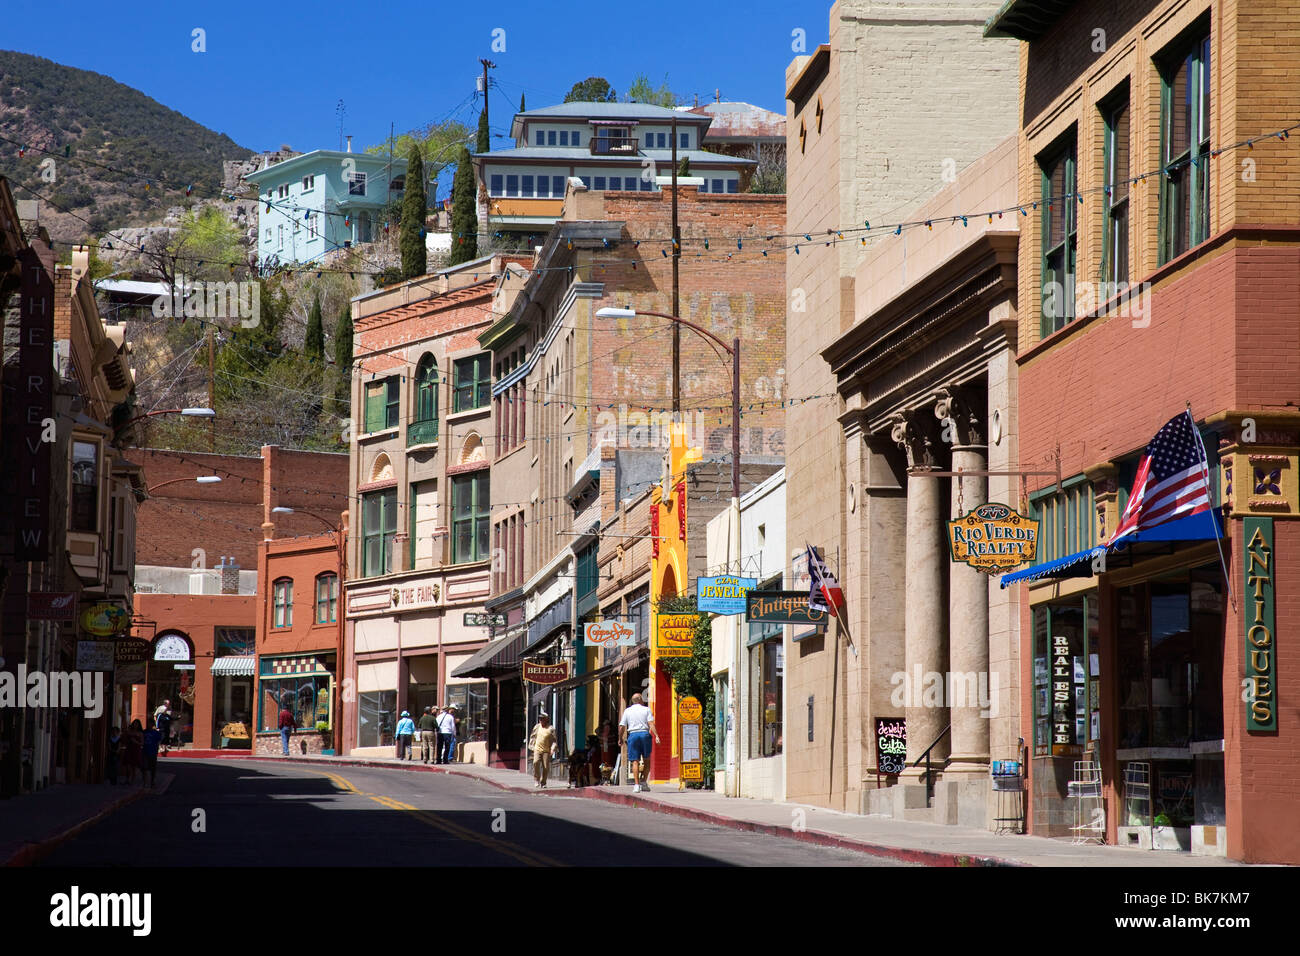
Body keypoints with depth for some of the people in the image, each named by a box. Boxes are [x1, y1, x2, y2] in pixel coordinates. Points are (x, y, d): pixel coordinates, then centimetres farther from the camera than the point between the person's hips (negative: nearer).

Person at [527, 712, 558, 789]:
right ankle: (537, 780, -10)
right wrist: (531, 746, 14)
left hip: (546, 751, -1)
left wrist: (552, 749, -11)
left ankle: (543, 783, 13)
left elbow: (554, 740, 1)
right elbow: (532, 737, 20)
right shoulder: (537, 727, 9)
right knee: (536, 762, -21)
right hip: (537, 749, 1)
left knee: (545, 767, -1)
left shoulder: (551, 729, 0)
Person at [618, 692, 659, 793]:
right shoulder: (646, 710, 4)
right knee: (647, 760, 14)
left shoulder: (627, 711, 8)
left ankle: (636, 785, -9)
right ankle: (644, 782, 7)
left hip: (633, 735, 1)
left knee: (635, 761, -1)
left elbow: (621, 727, 5)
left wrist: (620, 738, 18)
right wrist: (656, 736, -13)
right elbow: (651, 724, -8)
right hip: (645, 734, -1)